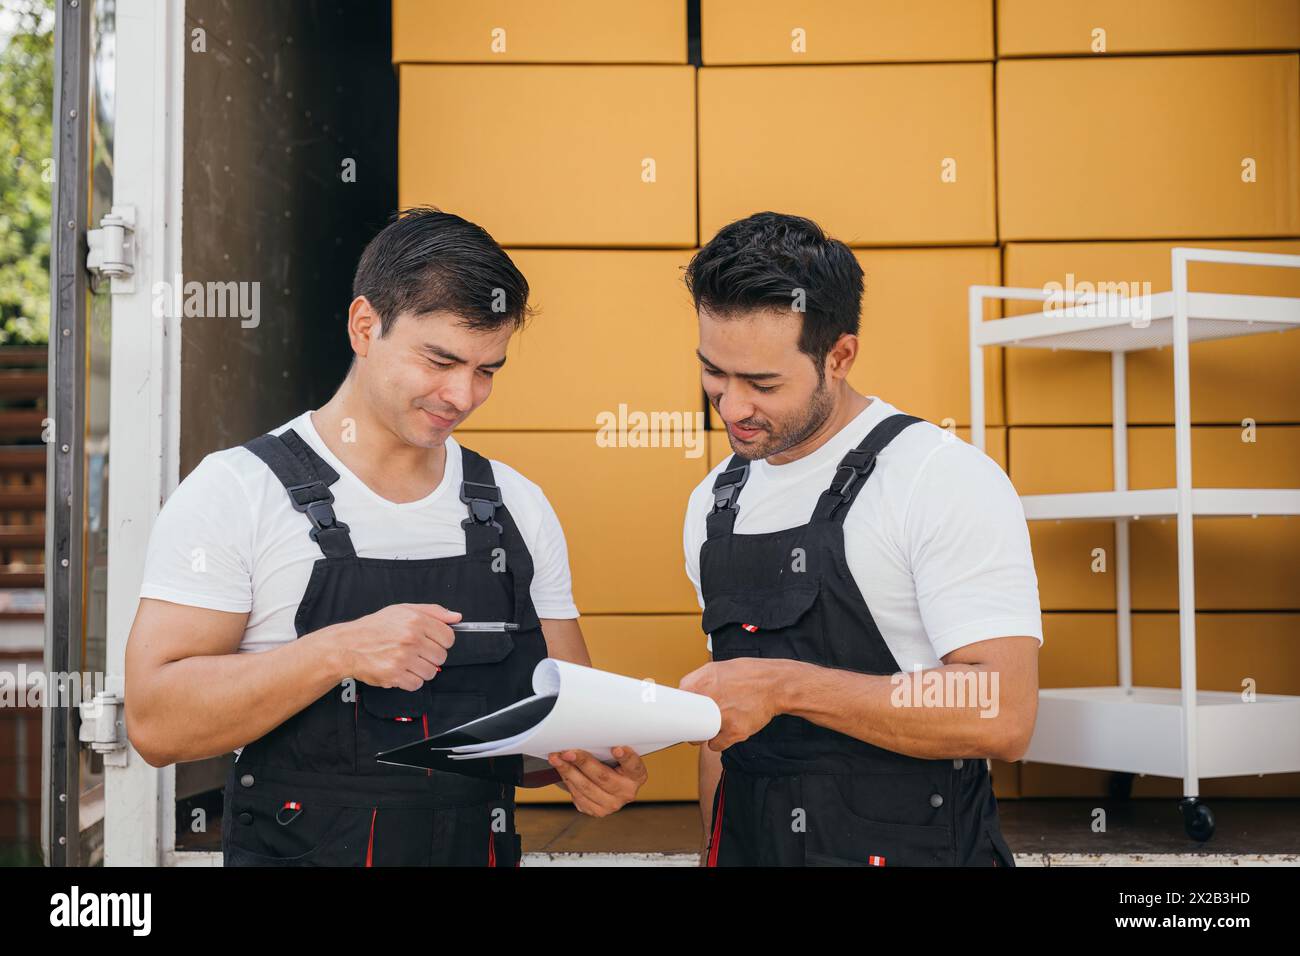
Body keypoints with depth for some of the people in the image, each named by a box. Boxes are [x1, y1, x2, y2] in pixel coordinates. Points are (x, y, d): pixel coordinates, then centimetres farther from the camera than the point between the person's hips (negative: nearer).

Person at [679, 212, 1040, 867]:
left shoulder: (946, 480, -15)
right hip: (747, 844, 6)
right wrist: (713, 849, 7)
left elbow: (1002, 715, -24)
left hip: (907, 846, -5)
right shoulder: (714, 503, 6)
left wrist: (786, 685, -26)